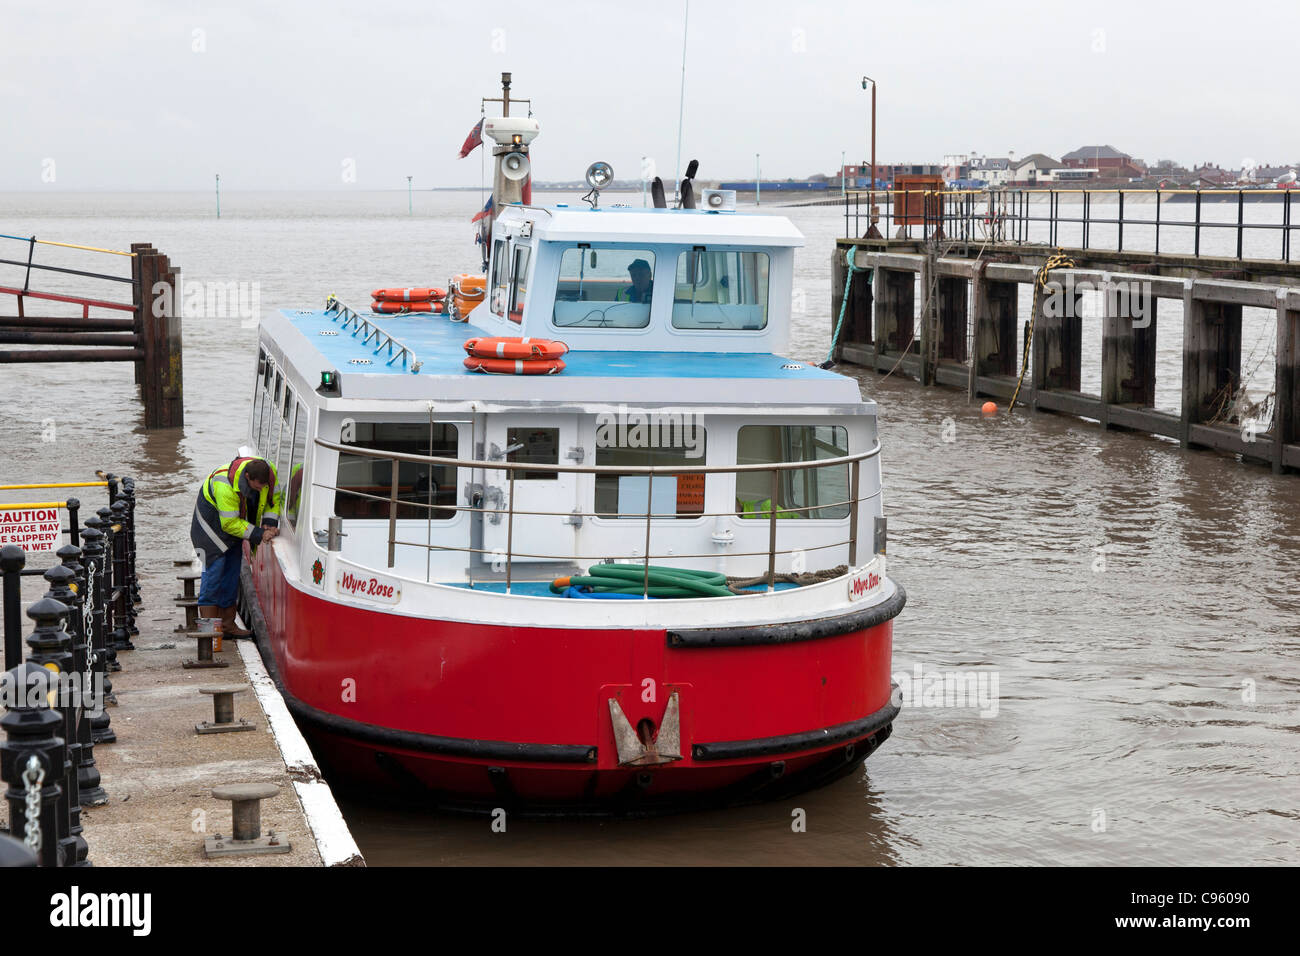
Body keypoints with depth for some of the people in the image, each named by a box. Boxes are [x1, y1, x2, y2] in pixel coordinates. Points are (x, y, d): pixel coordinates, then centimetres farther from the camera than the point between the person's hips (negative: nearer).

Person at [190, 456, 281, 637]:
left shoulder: (270, 472, -22)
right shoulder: (225, 485, -39)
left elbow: (274, 499, -4)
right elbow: (229, 523, -32)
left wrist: (270, 524, -19)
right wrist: (259, 534, -34)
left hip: (237, 520, 6)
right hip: (213, 518, -6)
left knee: (232, 568, 6)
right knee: (215, 566, -13)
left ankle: (227, 624, 11)